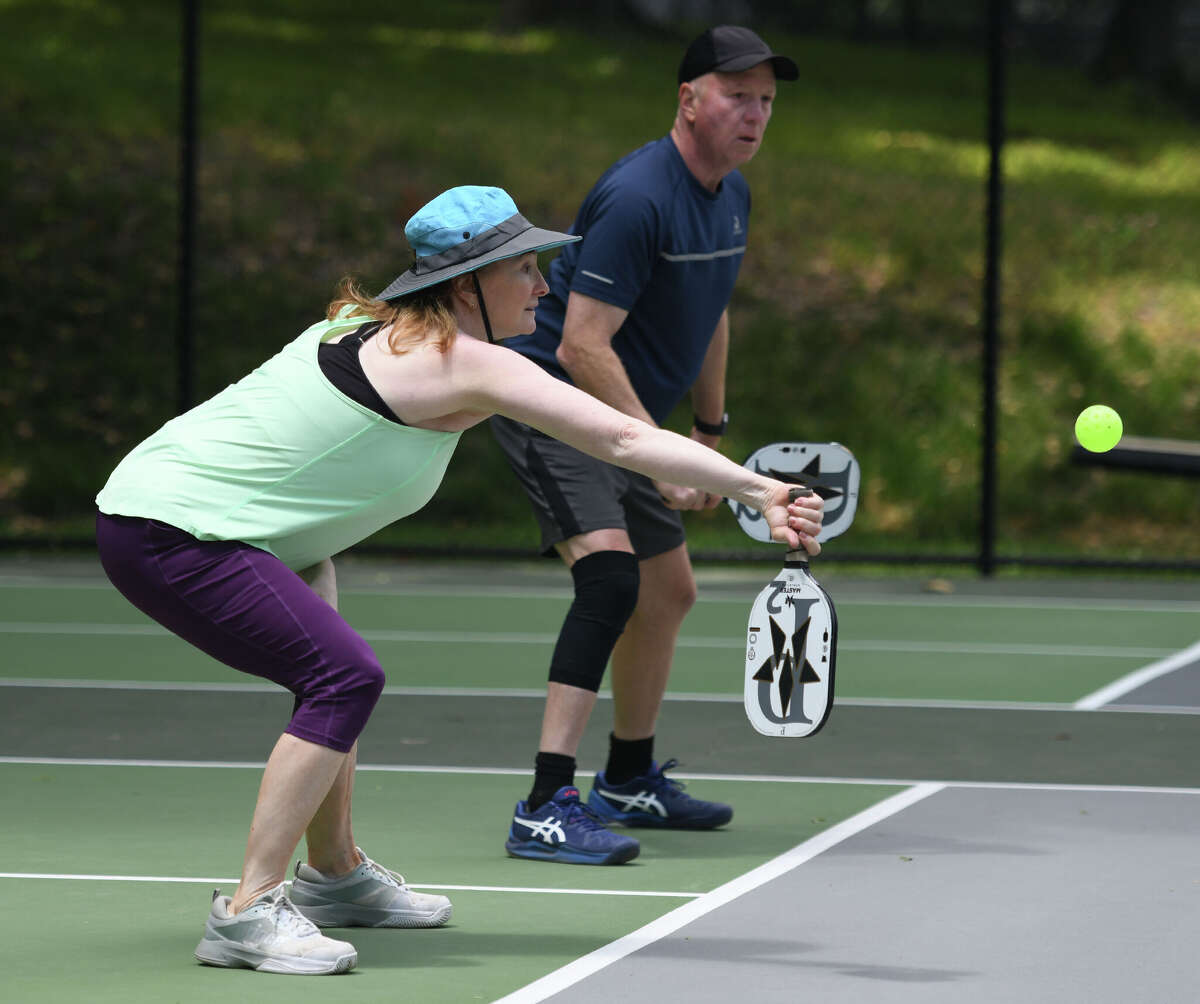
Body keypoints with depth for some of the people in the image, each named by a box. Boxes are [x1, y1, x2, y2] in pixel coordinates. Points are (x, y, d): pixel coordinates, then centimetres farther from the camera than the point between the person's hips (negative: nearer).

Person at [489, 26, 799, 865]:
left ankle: (630, 782, 39)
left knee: (669, 591, 19)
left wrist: (710, 432, 22)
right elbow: (582, 345, -28)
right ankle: (545, 808, -33)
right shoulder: (638, 198, -25)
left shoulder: (733, 196, 6)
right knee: (611, 570, -28)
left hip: (627, 420, 10)